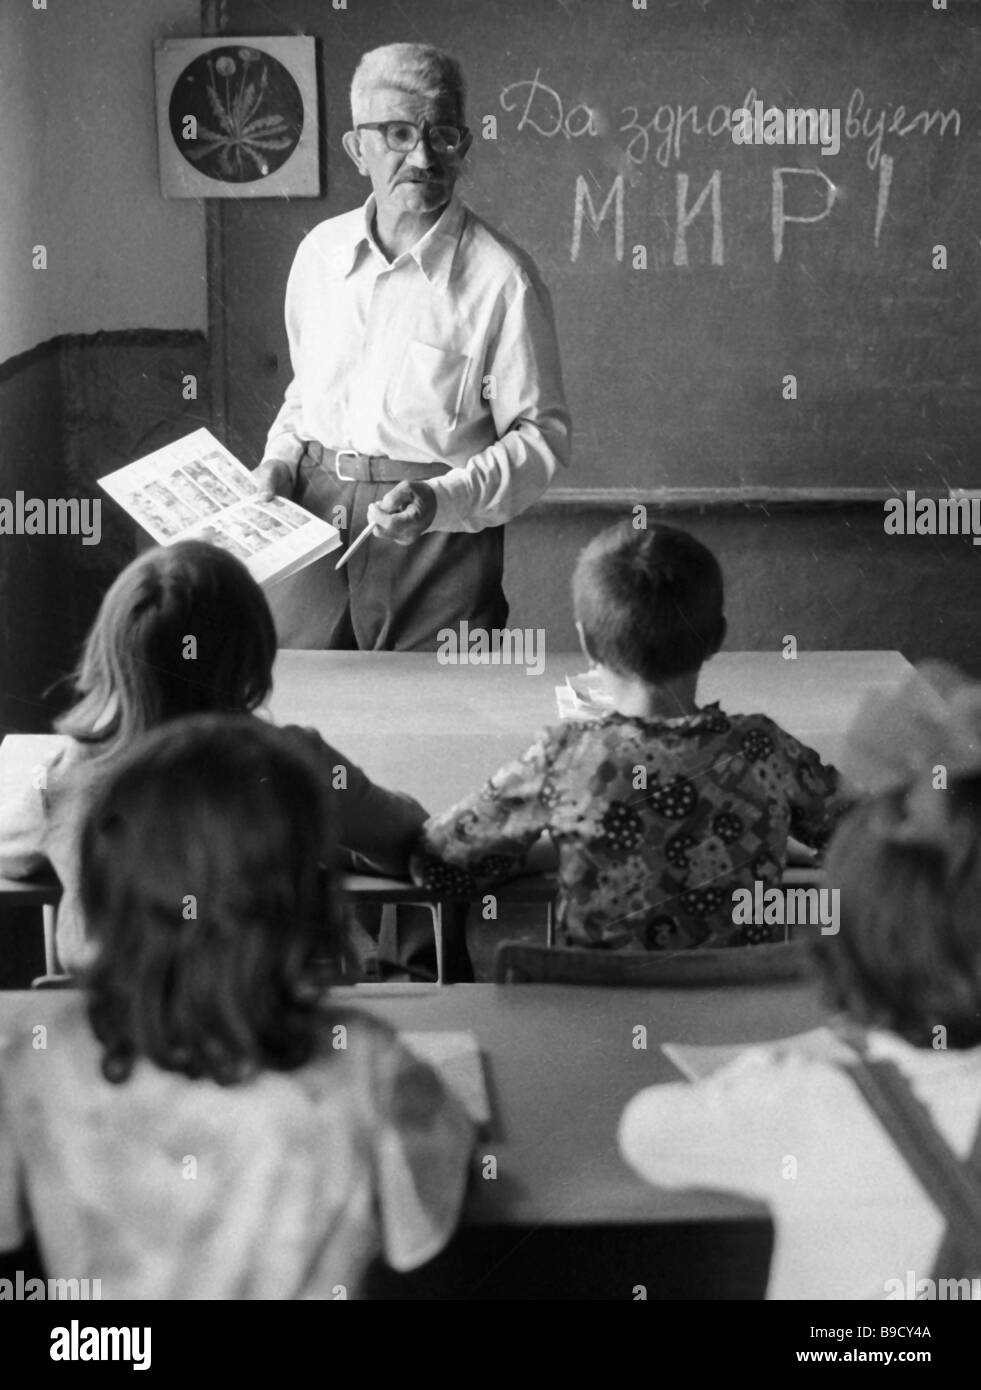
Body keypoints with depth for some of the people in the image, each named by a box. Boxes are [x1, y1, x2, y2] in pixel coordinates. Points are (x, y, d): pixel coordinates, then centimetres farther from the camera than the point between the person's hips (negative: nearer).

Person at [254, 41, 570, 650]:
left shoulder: (501, 278, -8)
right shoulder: (320, 251, 8)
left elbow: (543, 437, -8)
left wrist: (441, 499, -19)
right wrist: (281, 461, 5)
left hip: (439, 542, -4)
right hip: (312, 521, 4)